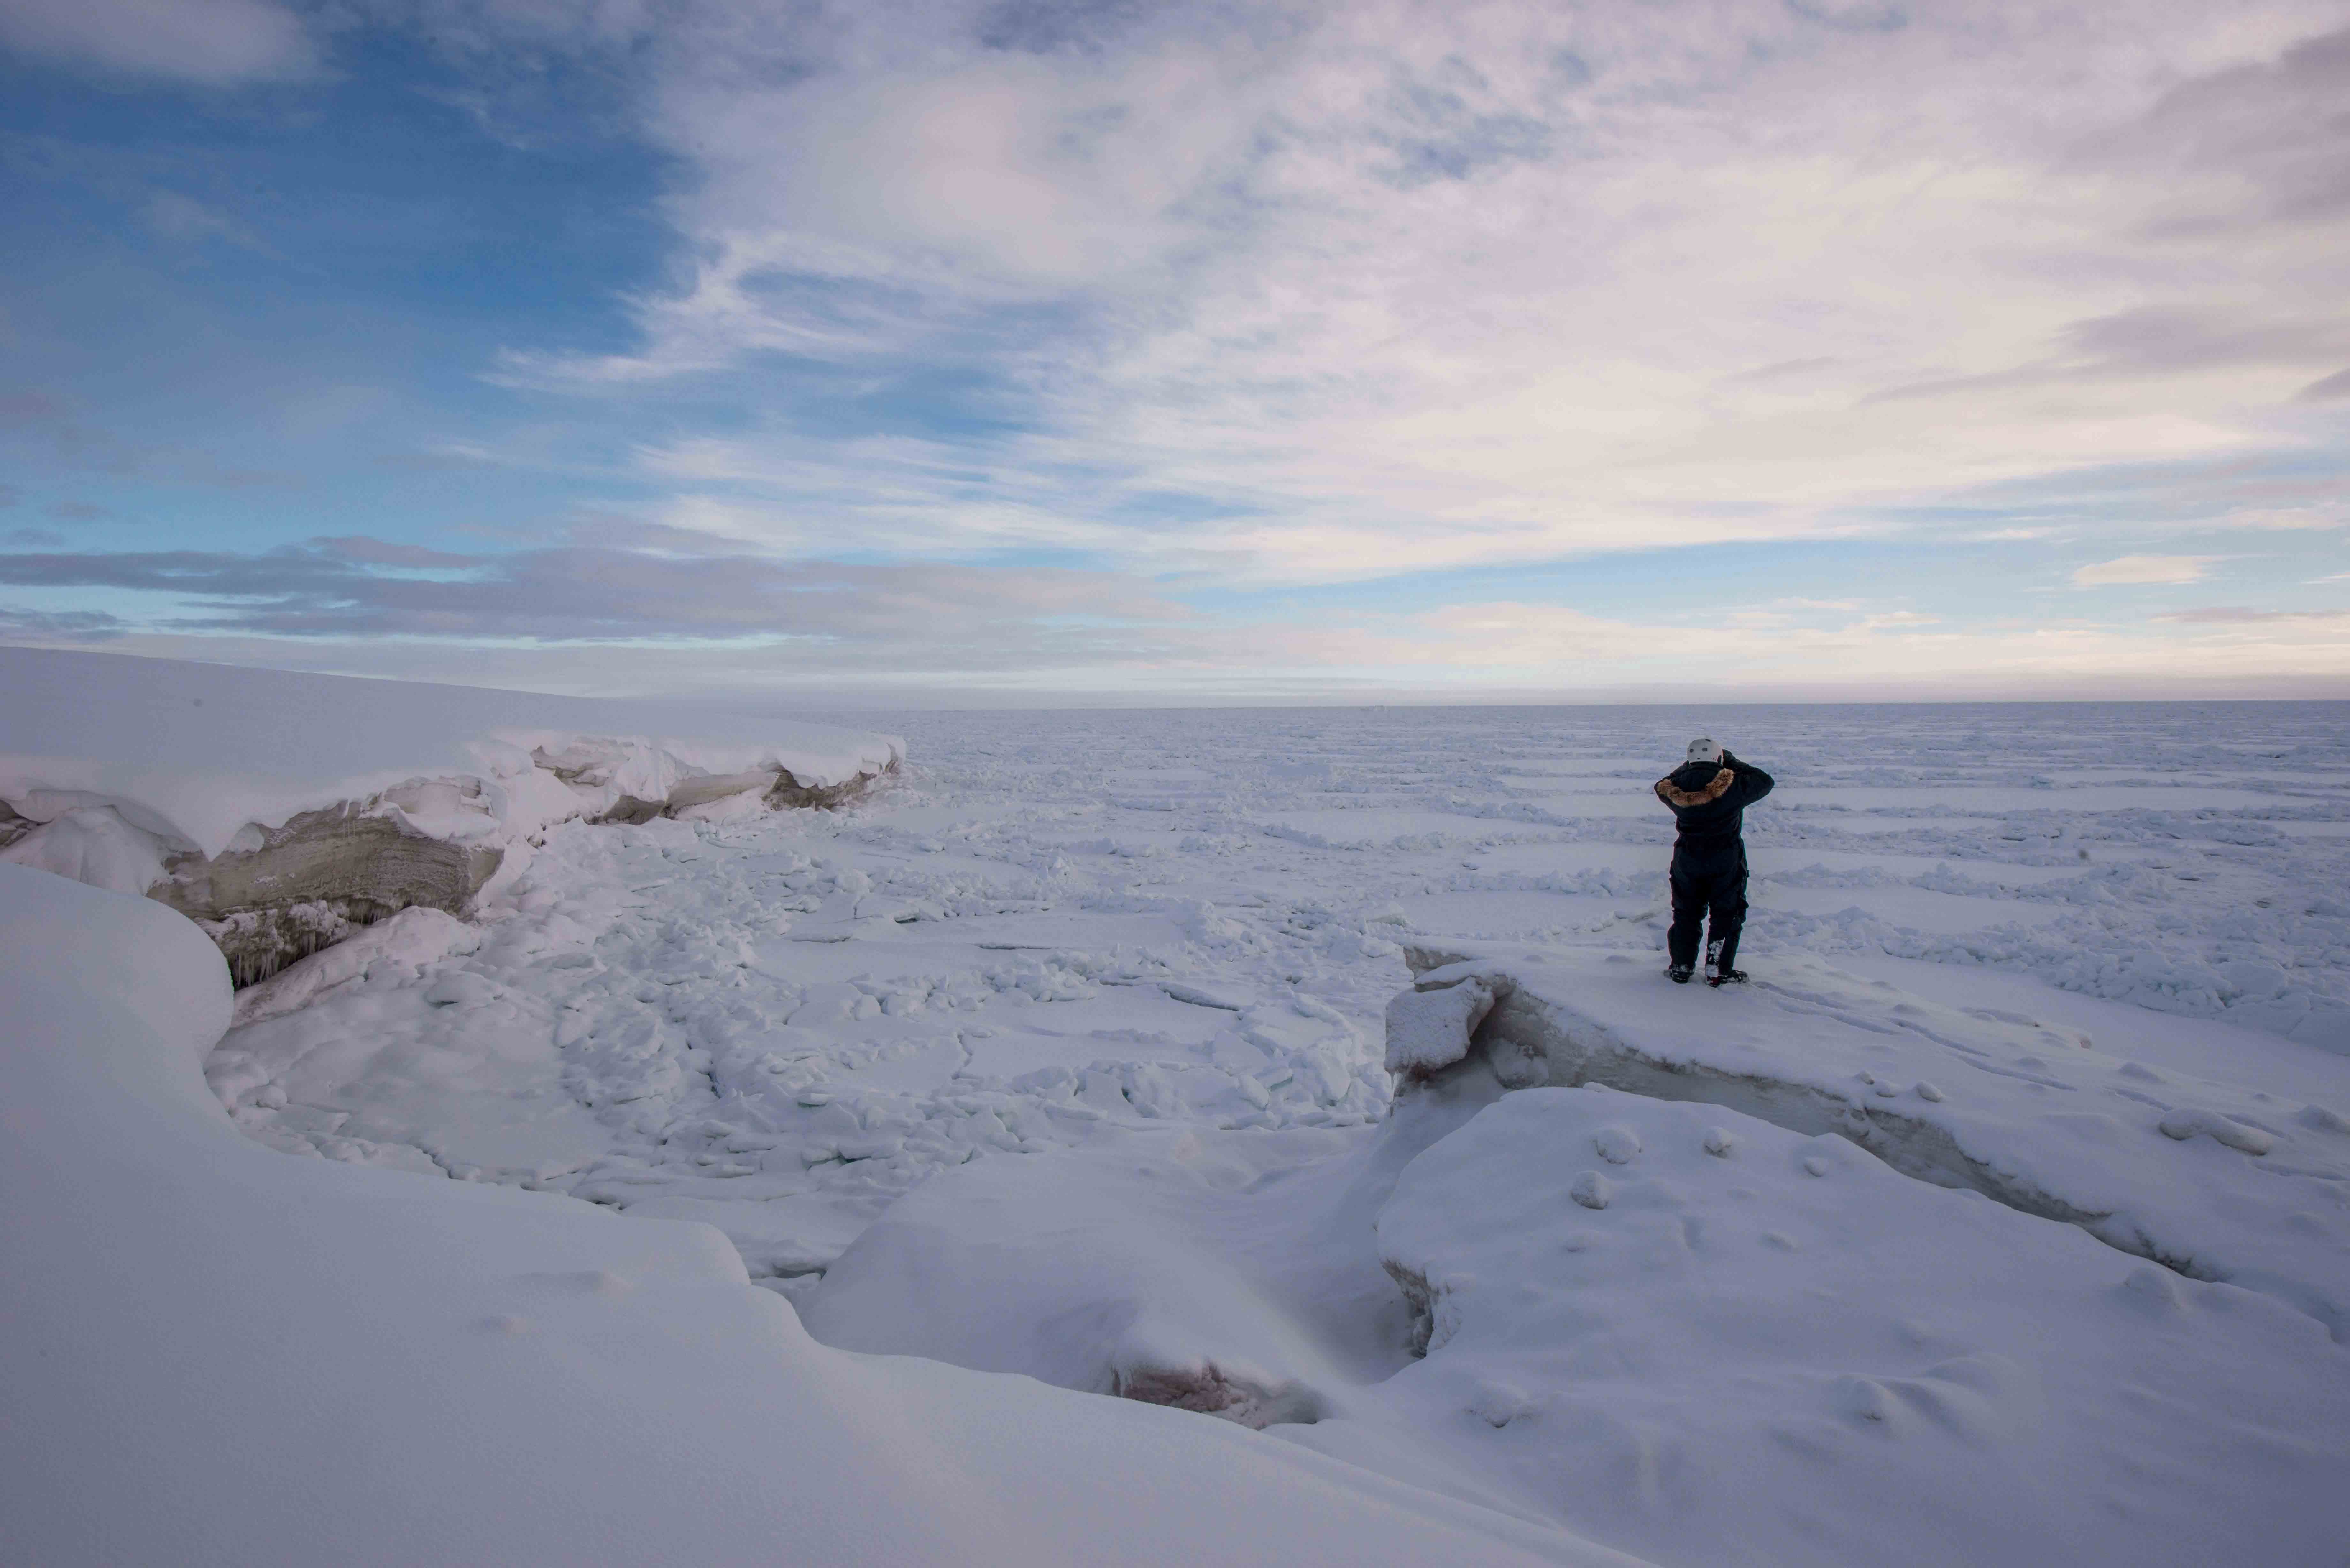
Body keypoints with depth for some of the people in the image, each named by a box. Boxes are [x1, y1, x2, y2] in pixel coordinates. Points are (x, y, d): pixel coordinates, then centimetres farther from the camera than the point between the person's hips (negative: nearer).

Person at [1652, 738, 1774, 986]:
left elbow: (1664, 786, 17)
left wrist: (1688, 767, 16)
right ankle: (1719, 972, 7)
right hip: (1726, 862, -3)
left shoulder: (1675, 789, -7)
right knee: (1726, 915, 8)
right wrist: (1734, 763, 6)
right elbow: (1764, 782, -1)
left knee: (1686, 914, 16)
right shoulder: (1730, 786, -17)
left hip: (1687, 861, 3)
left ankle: (1681, 968, 19)